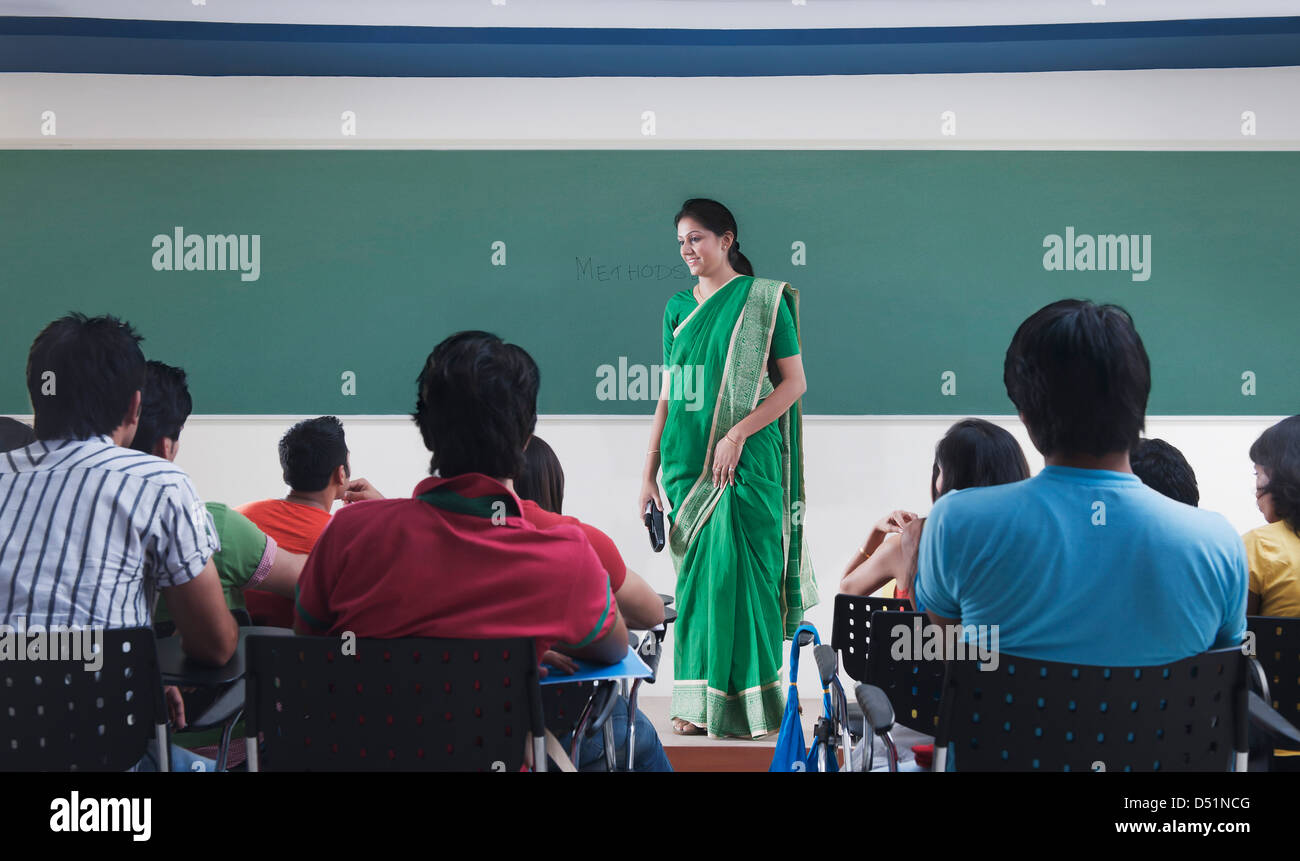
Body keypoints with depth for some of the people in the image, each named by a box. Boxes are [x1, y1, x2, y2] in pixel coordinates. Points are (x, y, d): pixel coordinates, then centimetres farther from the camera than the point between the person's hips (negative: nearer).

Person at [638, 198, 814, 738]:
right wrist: (649, 471, 8)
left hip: (745, 464, -5)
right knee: (695, 576, 7)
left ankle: (749, 701, 8)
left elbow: (794, 382, -6)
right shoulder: (678, 307, 13)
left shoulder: (763, 299, -2)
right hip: (687, 463, 5)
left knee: (741, 574, -3)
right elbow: (668, 392, 14)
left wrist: (736, 434, -16)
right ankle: (699, 700, 15)